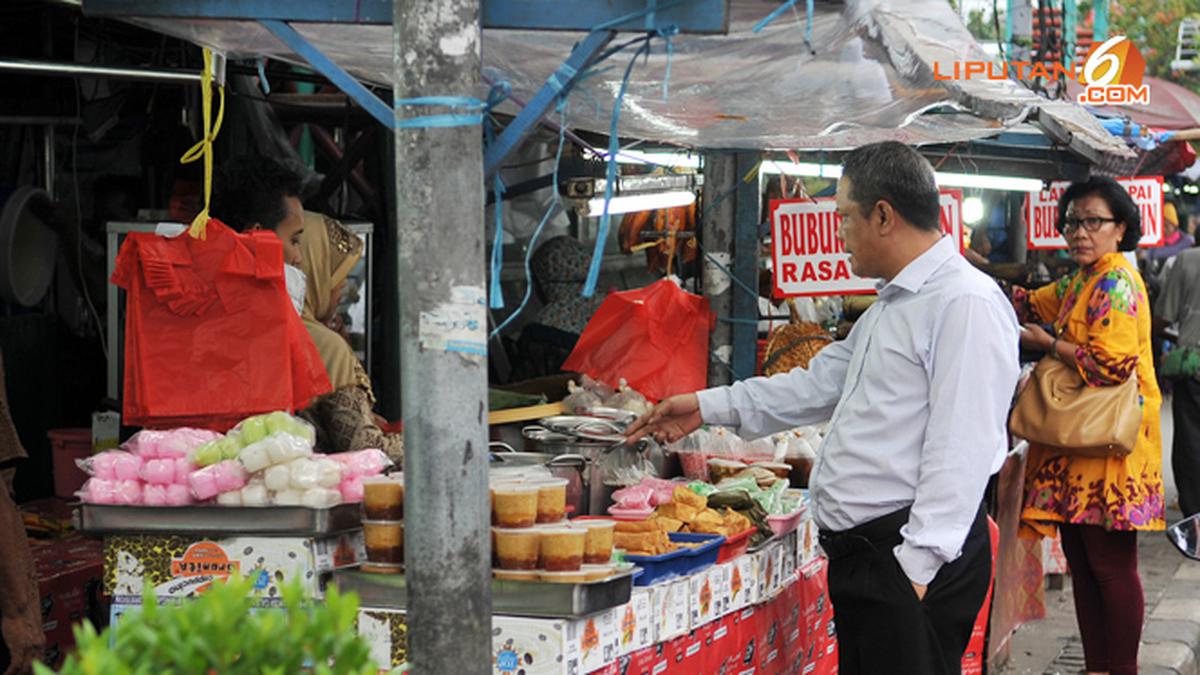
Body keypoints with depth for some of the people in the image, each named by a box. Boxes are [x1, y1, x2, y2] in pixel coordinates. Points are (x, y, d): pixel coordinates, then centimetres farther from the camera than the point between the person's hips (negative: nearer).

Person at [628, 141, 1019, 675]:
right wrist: (709, 406, 26)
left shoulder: (966, 303, -14)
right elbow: (822, 383, 28)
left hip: (912, 556, -10)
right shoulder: (891, 307, 20)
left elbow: (961, 450, -20)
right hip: (860, 551, 10)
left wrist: (918, 563, -22)